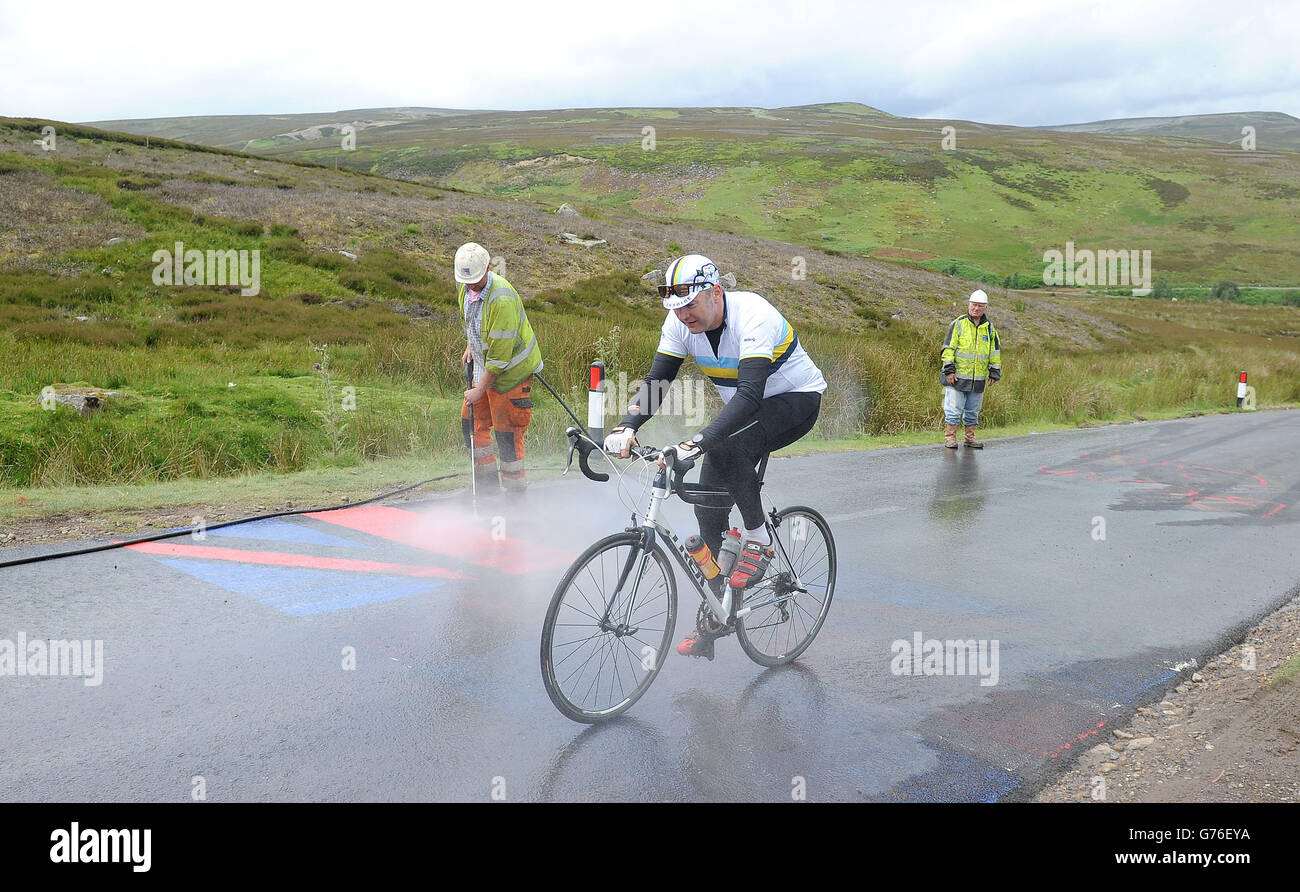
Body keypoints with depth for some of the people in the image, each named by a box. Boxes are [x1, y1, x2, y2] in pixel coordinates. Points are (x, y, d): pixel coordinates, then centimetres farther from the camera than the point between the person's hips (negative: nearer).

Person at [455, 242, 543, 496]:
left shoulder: (502, 299, -30)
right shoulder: (465, 287, -3)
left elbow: (500, 352, -27)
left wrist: (480, 389, -22)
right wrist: (471, 345, 12)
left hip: (511, 371, -9)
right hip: (485, 366, 9)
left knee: (506, 432, -5)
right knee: (471, 422, 11)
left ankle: (515, 491, 11)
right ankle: (487, 484, 25)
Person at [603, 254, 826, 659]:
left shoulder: (753, 317, -33)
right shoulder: (680, 322, -13)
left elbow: (750, 394, -43)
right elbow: (656, 381, -13)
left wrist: (698, 442, -54)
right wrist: (626, 427, -31)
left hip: (797, 401, -7)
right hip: (746, 412, 7)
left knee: (724, 445, -36)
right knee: (708, 507, -3)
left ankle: (759, 541, -14)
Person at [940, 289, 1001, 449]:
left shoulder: (989, 328, 11)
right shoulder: (958, 324, -3)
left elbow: (995, 351, 17)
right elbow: (948, 347, -5)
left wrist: (994, 373, 12)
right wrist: (949, 370, -11)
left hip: (978, 379, 4)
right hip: (957, 376, -4)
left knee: (973, 411, 11)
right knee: (953, 409, -4)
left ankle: (970, 437, 22)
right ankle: (950, 438, 6)